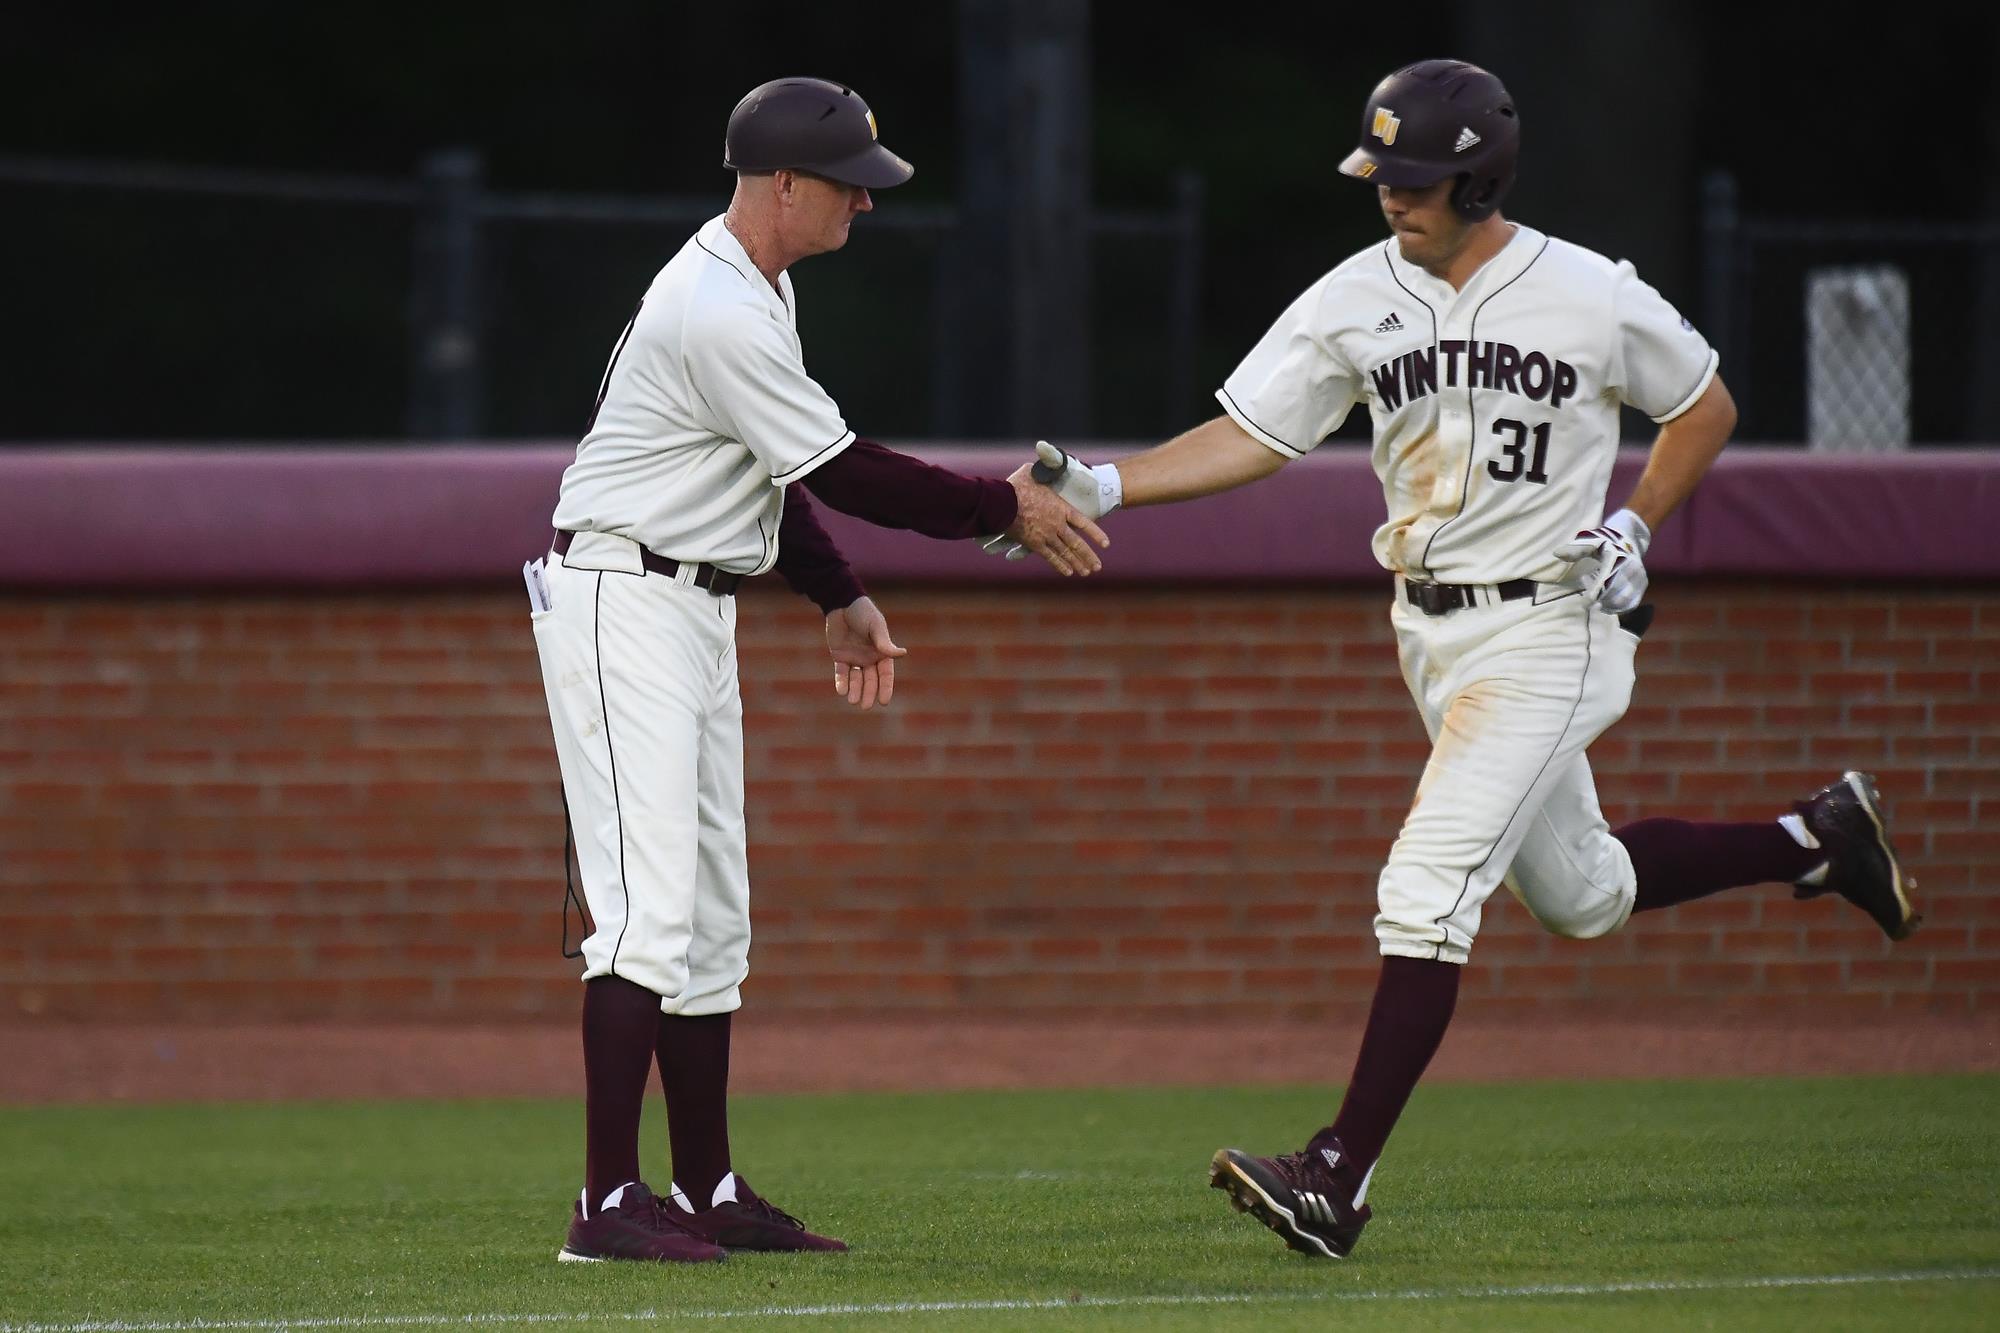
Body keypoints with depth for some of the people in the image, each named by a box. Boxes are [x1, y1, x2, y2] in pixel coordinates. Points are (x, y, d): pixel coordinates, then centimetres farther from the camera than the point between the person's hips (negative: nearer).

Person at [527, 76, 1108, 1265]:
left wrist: (843, 599, 19)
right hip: (624, 599, -11)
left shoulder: (753, 286, 10)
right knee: (651, 904, -15)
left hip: (698, 608, 11)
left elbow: (781, 461, 21)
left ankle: (709, 1190, 16)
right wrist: (1005, 510, -11)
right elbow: (844, 474, -19)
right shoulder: (719, 313, -23)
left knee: (712, 912, 11)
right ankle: (610, 1204, -17)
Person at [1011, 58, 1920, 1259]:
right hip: (1435, 638, 6)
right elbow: (1246, 439, -3)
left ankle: (1338, 1182, -17)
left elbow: (1707, 407, 5)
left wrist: (1636, 527, -7)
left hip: (1549, 629, -6)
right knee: (1580, 894, 17)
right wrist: (1103, 486, -17)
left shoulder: (1594, 300, -11)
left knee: (1428, 890, -16)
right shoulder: (1356, 302, -1)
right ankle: (1819, 839, 40)